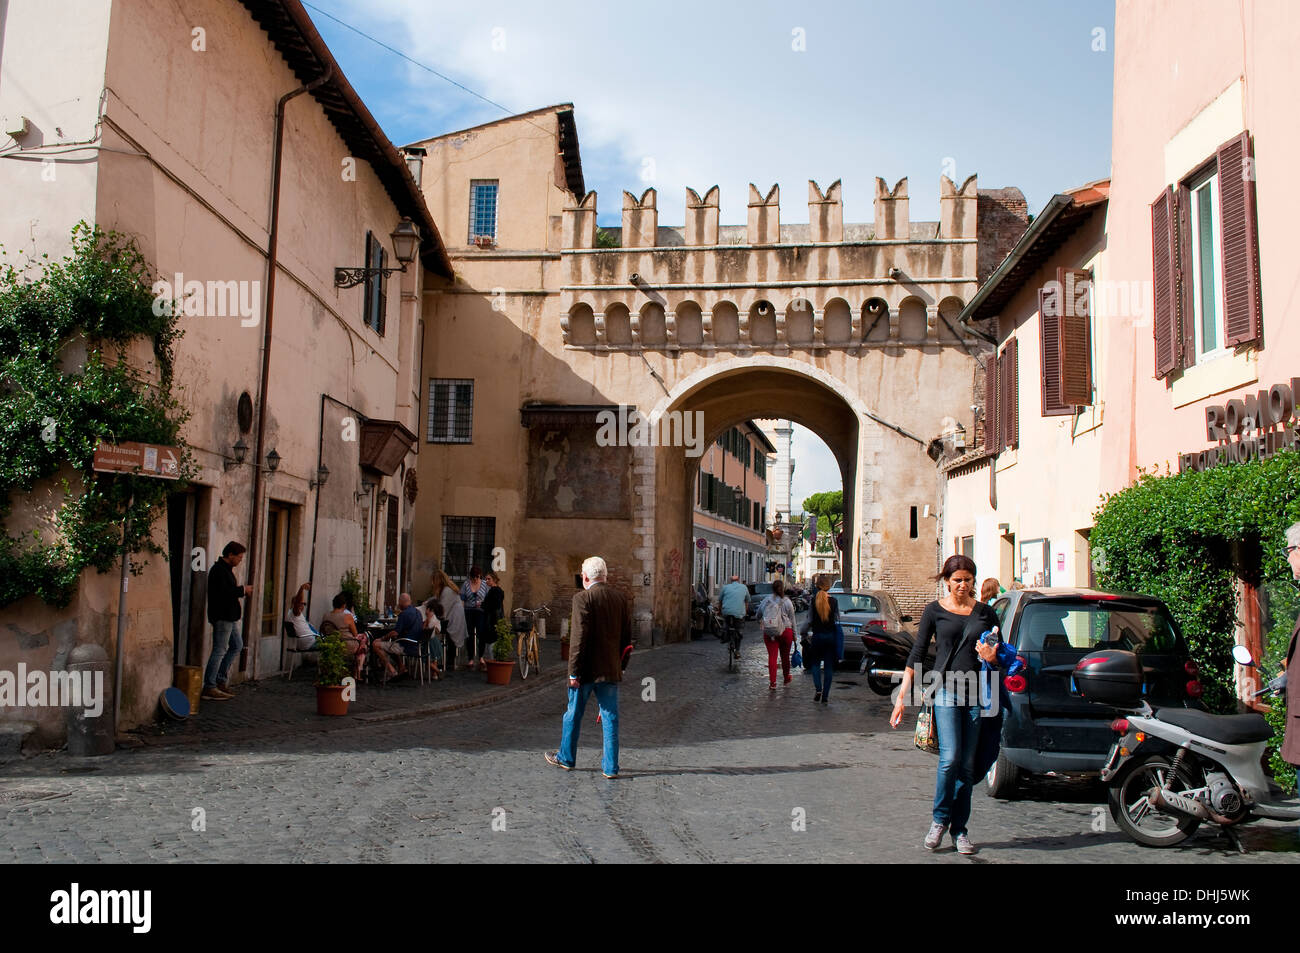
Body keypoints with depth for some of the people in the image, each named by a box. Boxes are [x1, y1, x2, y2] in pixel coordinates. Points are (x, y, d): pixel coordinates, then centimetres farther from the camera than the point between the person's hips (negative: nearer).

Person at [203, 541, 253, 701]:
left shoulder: (226, 569, 17)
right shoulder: (219, 570, -16)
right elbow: (223, 592, -25)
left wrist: (241, 591, 4)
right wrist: (242, 590, -14)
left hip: (229, 617, 11)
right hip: (222, 617, -11)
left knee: (237, 646, 16)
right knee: (219, 650, -6)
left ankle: (221, 680, 20)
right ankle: (209, 687, -1)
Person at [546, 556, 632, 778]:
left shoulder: (582, 599, -12)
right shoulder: (621, 599, 5)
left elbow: (578, 637, -17)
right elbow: (626, 638, 10)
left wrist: (574, 672, -13)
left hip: (586, 669, -4)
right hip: (611, 669, 4)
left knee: (574, 714, 13)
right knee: (610, 718, 8)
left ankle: (566, 758, 29)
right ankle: (611, 767, 8)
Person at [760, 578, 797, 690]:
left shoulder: (766, 601, 3)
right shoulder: (787, 602, -1)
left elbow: (758, 614, 17)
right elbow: (792, 619, 4)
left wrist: (761, 622, 38)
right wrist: (794, 635, 12)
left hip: (768, 633, 0)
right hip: (785, 631, 0)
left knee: (772, 656, -1)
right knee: (785, 656, 14)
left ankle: (772, 682, -10)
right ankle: (786, 678, 32)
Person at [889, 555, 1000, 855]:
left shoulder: (985, 612, 10)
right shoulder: (935, 611, 3)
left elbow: (1002, 652, 18)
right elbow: (917, 654, 3)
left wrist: (993, 656, -7)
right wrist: (902, 696, -1)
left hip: (976, 693, 3)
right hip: (945, 690, -2)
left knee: (967, 765, 4)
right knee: (950, 758, -15)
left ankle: (960, 829, 16)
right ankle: (940, 820, 6)